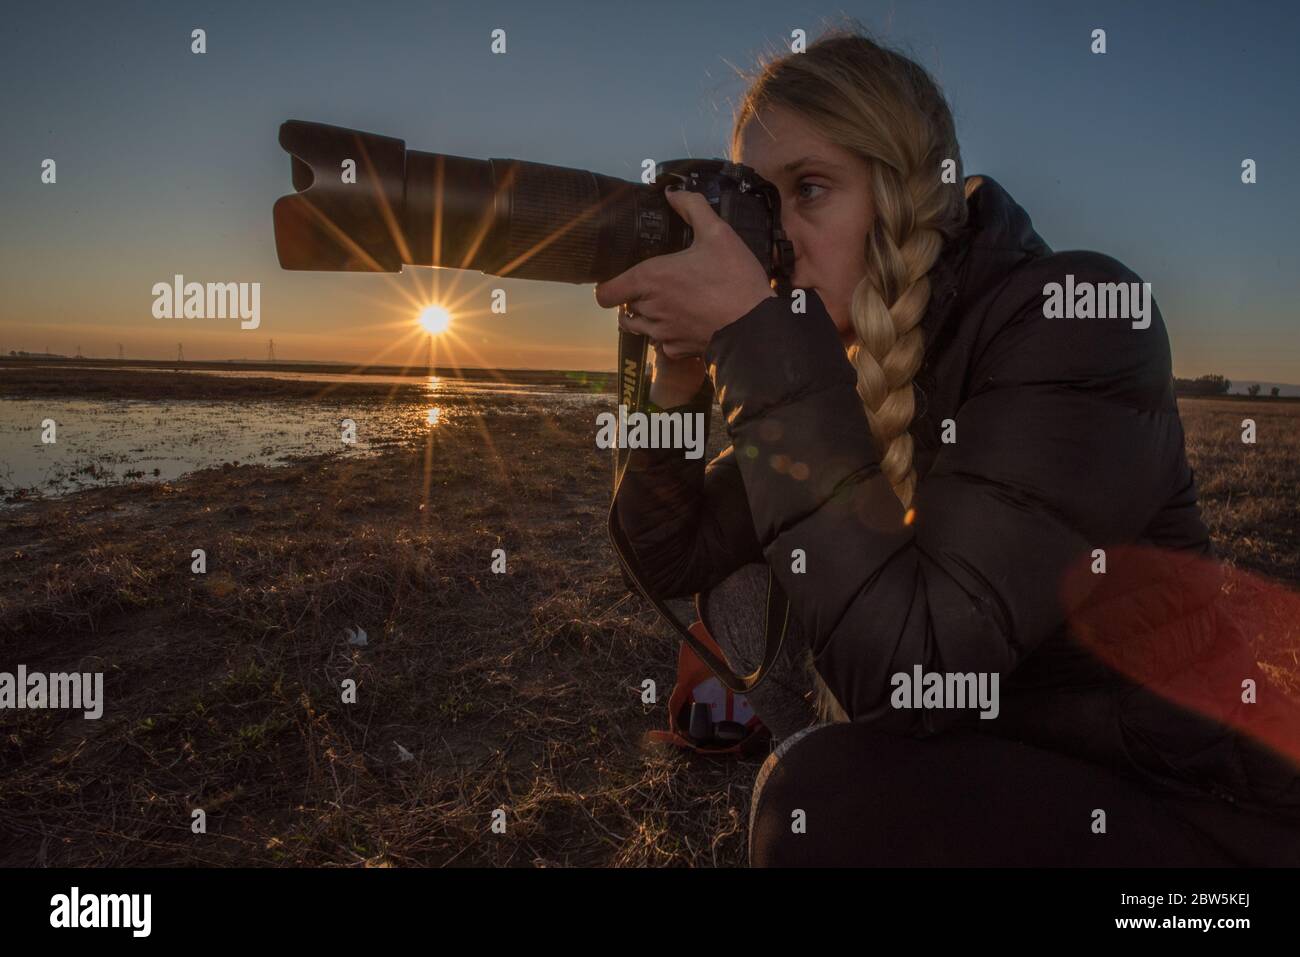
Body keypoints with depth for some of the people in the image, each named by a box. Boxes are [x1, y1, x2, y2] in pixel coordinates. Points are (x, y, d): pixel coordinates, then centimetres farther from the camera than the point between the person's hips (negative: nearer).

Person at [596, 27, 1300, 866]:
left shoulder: (1073, 322, -21)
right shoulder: (838, 362, -1)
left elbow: (906, 663, -32)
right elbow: (669, 558, 0)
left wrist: (758, 336, -29)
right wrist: (680, 374, -16)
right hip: (991, 758, 7)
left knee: (824, 796, -28)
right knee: (744, 594, -2)